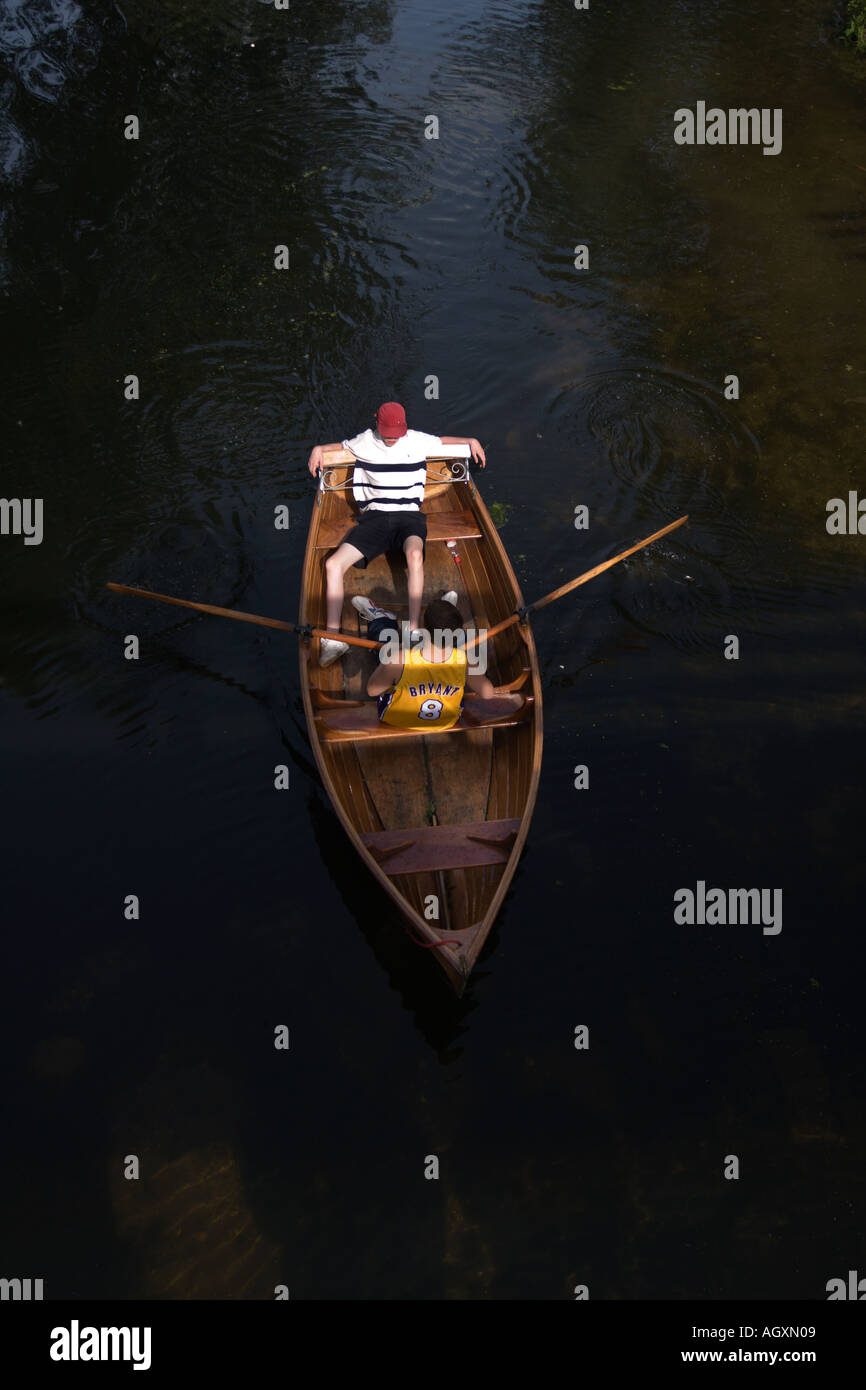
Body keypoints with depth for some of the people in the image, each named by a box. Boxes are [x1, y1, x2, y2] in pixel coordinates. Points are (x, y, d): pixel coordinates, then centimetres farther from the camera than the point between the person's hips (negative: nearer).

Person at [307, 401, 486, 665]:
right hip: (375, 517, 2)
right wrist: (319, 449, 9)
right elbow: (340, 446, 28)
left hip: (409, 515, -2)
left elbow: (445, 440, 26)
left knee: (414, 554, -39)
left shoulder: (417, 441, 7)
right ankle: (333, 639, -19)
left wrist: (472, 441, 13)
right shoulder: (365, 442, 8)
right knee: (333, 564, -20)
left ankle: (413, 629, -39)